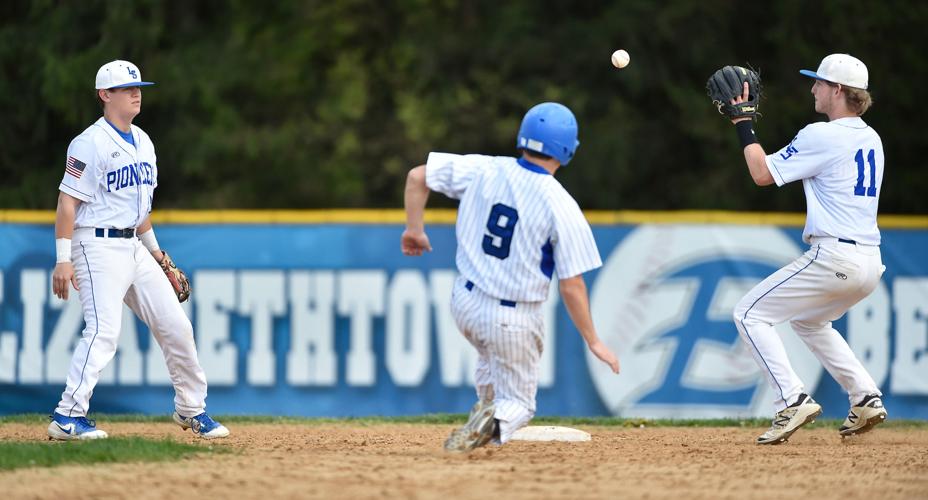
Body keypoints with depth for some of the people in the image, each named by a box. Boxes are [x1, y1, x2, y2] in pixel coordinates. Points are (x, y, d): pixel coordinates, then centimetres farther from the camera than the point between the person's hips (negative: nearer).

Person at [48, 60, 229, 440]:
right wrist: (63, 259, -21)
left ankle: (191, 409, 21)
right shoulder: (91, 144, -12)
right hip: (99, 247, -8)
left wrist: (154, 249, 25)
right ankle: (67, 417, -20)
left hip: (134, 248, 8)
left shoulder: (143, 142, 14)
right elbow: (68, 201, -15)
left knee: (176, 326, 7)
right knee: (104, 331, -20)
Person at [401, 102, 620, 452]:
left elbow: (417, 176, -5)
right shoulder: (563, 208, -18)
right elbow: (571, 285, -16)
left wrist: (414, 229, 9)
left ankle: (488, 405, 16)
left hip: (465, 302, 5)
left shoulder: (483, 170, -8)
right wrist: (592, 341, -6)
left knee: (491, 353, 38)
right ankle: (498, 422, -21)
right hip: (513, 321, -5)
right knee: (517, 402, 11)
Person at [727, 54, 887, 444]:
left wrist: (743, 124, 4)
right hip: (871, 263, 9)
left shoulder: (822, 136, -11)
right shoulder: (871, 139, 15)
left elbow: (762, 174, -6)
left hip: (834, 256, -9)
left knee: (750, 314, 0)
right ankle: (866, 397, 20)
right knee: (808, 321, 32)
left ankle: (793, 400, -13)